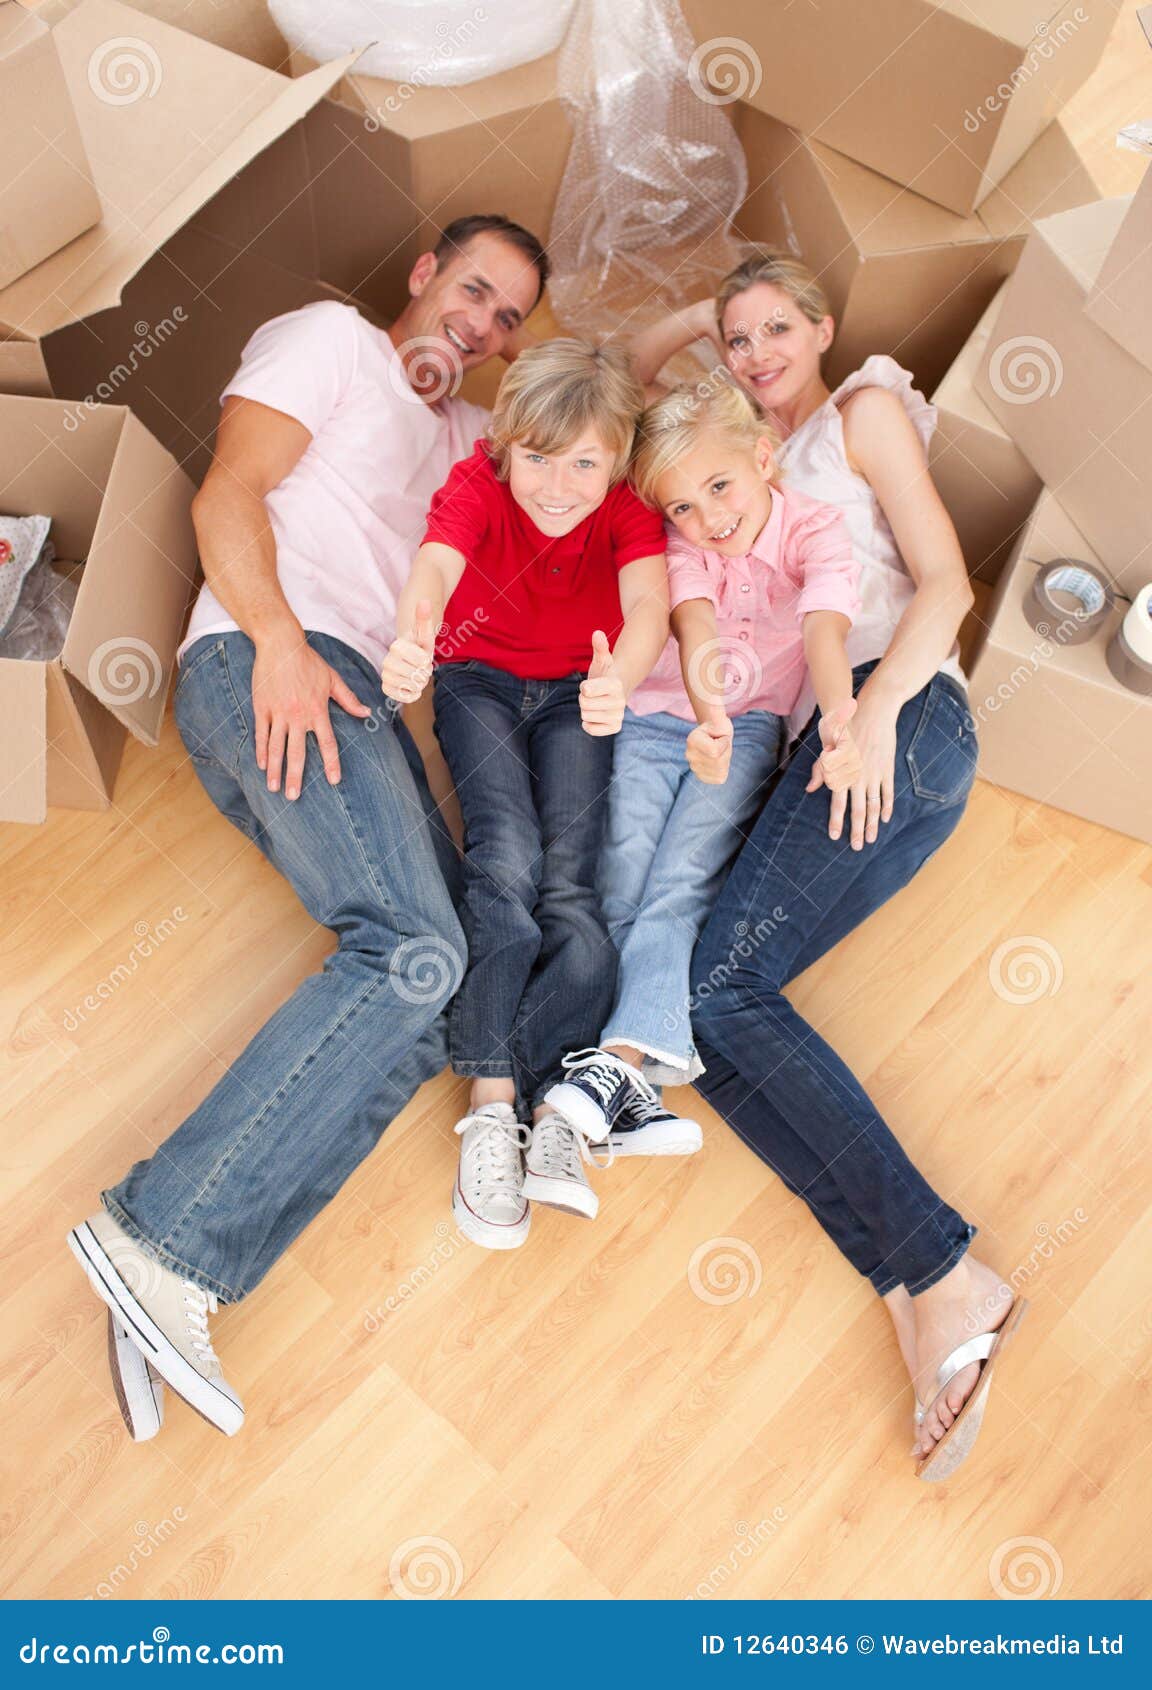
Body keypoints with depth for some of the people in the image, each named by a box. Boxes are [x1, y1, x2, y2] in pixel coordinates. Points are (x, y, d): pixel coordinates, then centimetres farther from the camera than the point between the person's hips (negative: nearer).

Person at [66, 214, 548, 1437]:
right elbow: (229, 492, -2)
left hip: (348, 699, 8)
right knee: (414, 949, -27)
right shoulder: (333, 339, 13)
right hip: (268, 666, -8)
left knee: (425, 975, -13)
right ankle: (168, 1241, -27)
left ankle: (168, 1262, -18)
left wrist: (444, 399, 18)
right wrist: (280, 641, -17)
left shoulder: (458, 433, 36)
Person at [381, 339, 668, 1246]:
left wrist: (619, 681, -58)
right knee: (507, 859, -26)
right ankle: (501, 1104, -27)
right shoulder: (477, 482, -16)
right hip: (478, 681, -1)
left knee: (570, 881, -22)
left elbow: (648, 601, -33)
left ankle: (524, 1098, -25)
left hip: (576, 692, 2)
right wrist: (413, 638, -63)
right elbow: (436, 564, -37)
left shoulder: (630, 512, -13)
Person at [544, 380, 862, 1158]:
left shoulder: (818, 529, -6)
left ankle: (620, 1057, -32)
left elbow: (825, 628, -24)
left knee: (681, 883, -21)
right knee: (621, 885, -18)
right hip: (654, 718, 2)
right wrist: (706, 714, -43)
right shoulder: (682, 544, -1)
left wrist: (840, 718, -46)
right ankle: (636, 1089, -28)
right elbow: (696, 628, -21)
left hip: (748, 727, -1)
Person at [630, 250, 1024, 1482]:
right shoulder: (754, 457, 35)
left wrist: (875, 707, -16)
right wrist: (700, 317, 26)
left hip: (899, 722, -6)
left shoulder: (866, 410, 15)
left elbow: (943, 581, 0)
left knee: (723, 981, -26)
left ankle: (948, 1277, -24)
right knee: (698, 1005, -17)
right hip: (819, 739, 7)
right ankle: (920, 1291, -24)